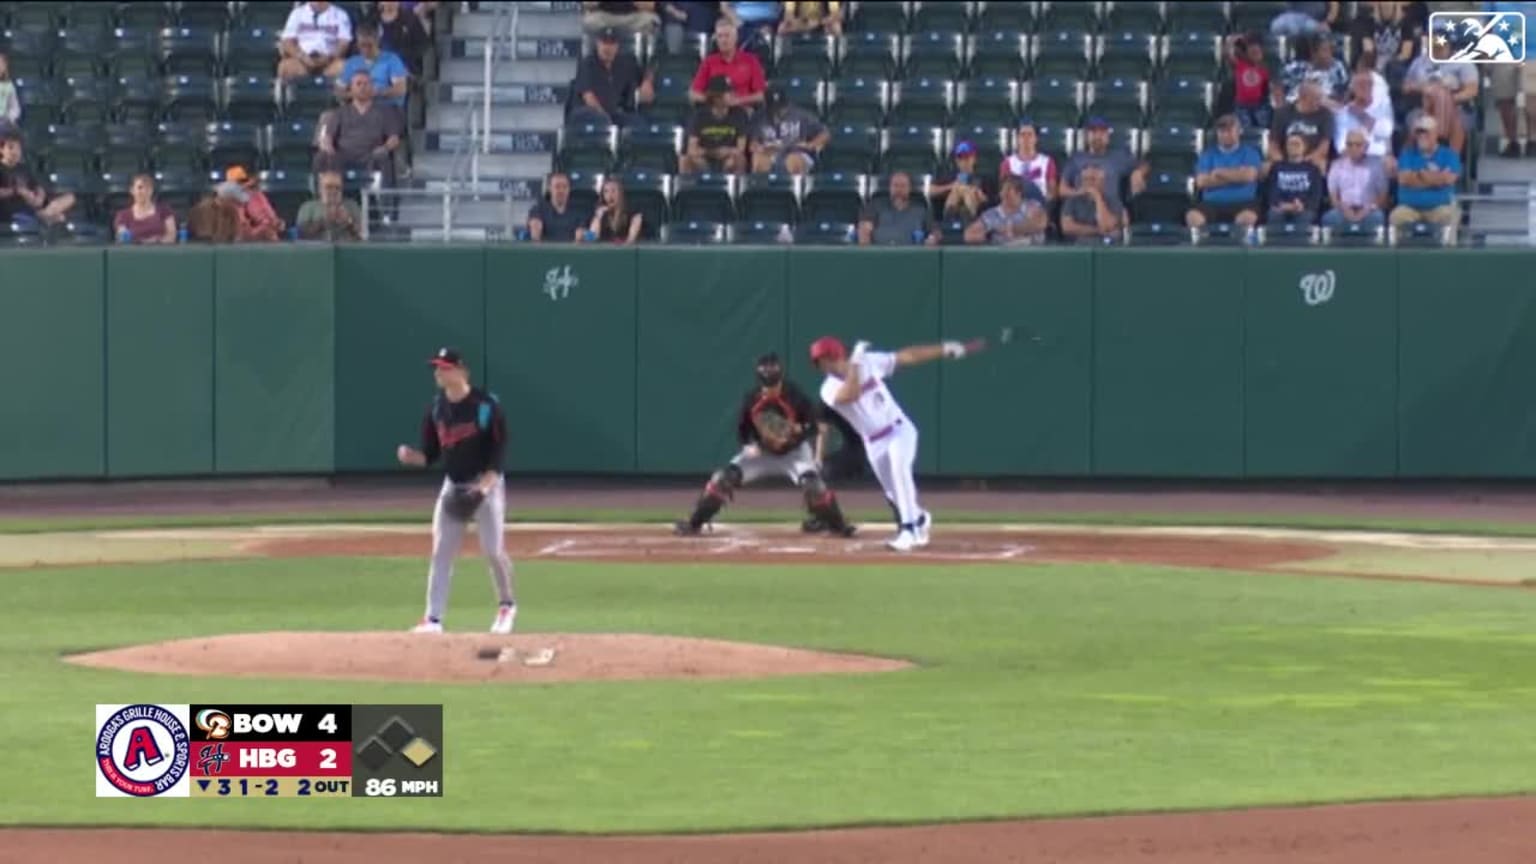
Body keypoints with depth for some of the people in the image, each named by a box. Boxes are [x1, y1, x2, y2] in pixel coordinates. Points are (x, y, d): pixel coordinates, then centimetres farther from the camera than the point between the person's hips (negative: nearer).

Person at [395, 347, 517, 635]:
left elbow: (499, 450, -12)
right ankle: (433, 619, -5)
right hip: (453, 486, 5)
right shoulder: (436, 408, 4)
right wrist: (411, 456, -14)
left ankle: (507, 605, 19)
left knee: (493, 550, -6)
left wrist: (483, 487, -23)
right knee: (441, 552, -3)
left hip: (486, 485, -5)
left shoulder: (485, 405, -12)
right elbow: (430, 454, 9)